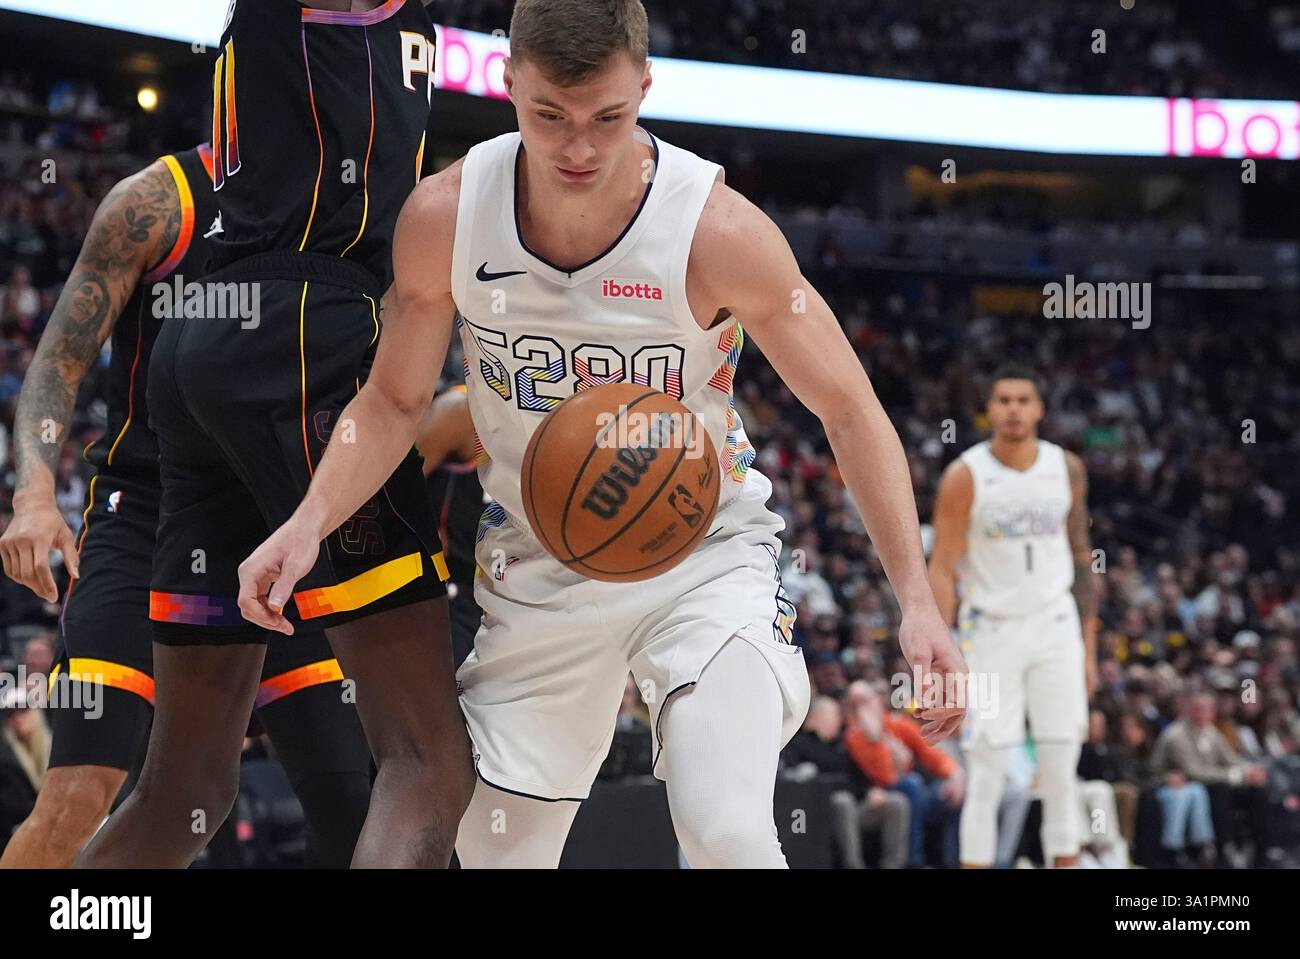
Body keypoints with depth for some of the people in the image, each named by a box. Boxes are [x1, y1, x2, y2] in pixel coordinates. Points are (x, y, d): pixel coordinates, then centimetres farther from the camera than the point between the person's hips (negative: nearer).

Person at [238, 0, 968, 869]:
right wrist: (308, 525, -16)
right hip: (537, 568, 3)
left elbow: (851, 412, -13)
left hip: (703, 559, -3)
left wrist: (917, 599, -21)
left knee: (729, 838, -26)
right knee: (497, 854, 10)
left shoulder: (720, 233, -23)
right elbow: (395, 400, 1)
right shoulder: (444, 218, -15)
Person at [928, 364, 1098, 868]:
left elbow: (1080, 556, 10)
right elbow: (942, 569, -7)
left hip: (1055, 624, 3)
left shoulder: (1068, 469, 2)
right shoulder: (964, 477, -8)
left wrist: (1088, 647, 7)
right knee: (987, 775, -3)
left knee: (1062, 772, 1)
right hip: (991, 628, -3)